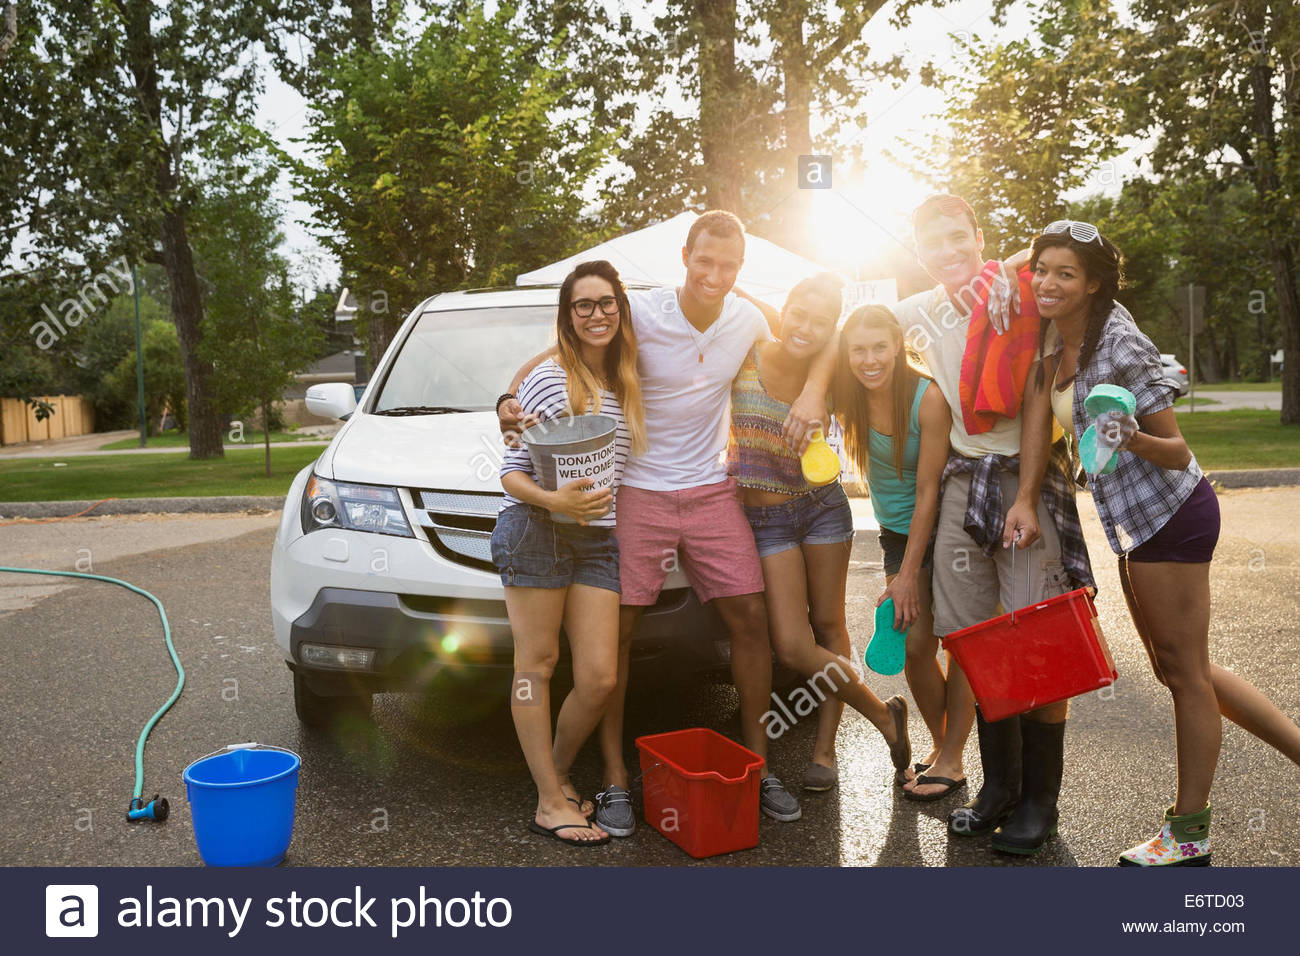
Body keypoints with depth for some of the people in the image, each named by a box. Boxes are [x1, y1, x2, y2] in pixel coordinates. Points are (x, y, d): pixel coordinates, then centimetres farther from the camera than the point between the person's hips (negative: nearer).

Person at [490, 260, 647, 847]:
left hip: (599, 541, 6)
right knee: (536, 666, 1)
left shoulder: (627, 386, 15)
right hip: (536, 532, -5)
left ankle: (558, 771, 26)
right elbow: (511, 472, -8)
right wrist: (555, 500, -25)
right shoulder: (549, 379, -4)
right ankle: (550, 802, 12)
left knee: (600, 678, 1)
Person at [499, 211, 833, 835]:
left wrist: (813, 392, -4)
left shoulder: (747, 319, 0)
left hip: (713, 492, 4)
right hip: (637, 494, -3)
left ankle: (757, 765, 19)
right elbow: (552, 359, -9)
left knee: (749, 619, 2)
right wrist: (511, 400, -27)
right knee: (615, 630, -4)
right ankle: (614, 778, 10)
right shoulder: (639, 313, -14)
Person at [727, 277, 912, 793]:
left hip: (823, 506, 2)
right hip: (764, 516, -2)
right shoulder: (745, 358, -10)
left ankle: (825, 747, 25)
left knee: (828, 625, 9)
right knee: (792, 646, -8)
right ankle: (883, 715, 15)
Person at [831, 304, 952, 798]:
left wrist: (908, 573, -17)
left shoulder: (928, 398, -23)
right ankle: (939, 745, 22)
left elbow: (928, 490, -20)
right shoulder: (849, 397, -10)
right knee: (913, 645, 2)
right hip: (898, 532, 4)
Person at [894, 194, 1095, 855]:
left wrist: (1025, 499, -15)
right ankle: (997, 785, 20)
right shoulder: (923, 312, 10)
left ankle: (1039, 800, 8)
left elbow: (1036, 406, -8)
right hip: (960, 483, 5)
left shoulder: (1017, 299, -4)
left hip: (1024, 477, -4)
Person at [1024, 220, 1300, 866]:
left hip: (1170, 514, -9)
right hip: (1135, 521, 9)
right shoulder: (1057, 336, 2)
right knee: (1174, 668, 17)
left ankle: (1188, 834, 15)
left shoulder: (1121, 345, -20)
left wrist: (1131, 438, -37)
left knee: (1185, 672, 3)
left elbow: (1178, 451, -19)